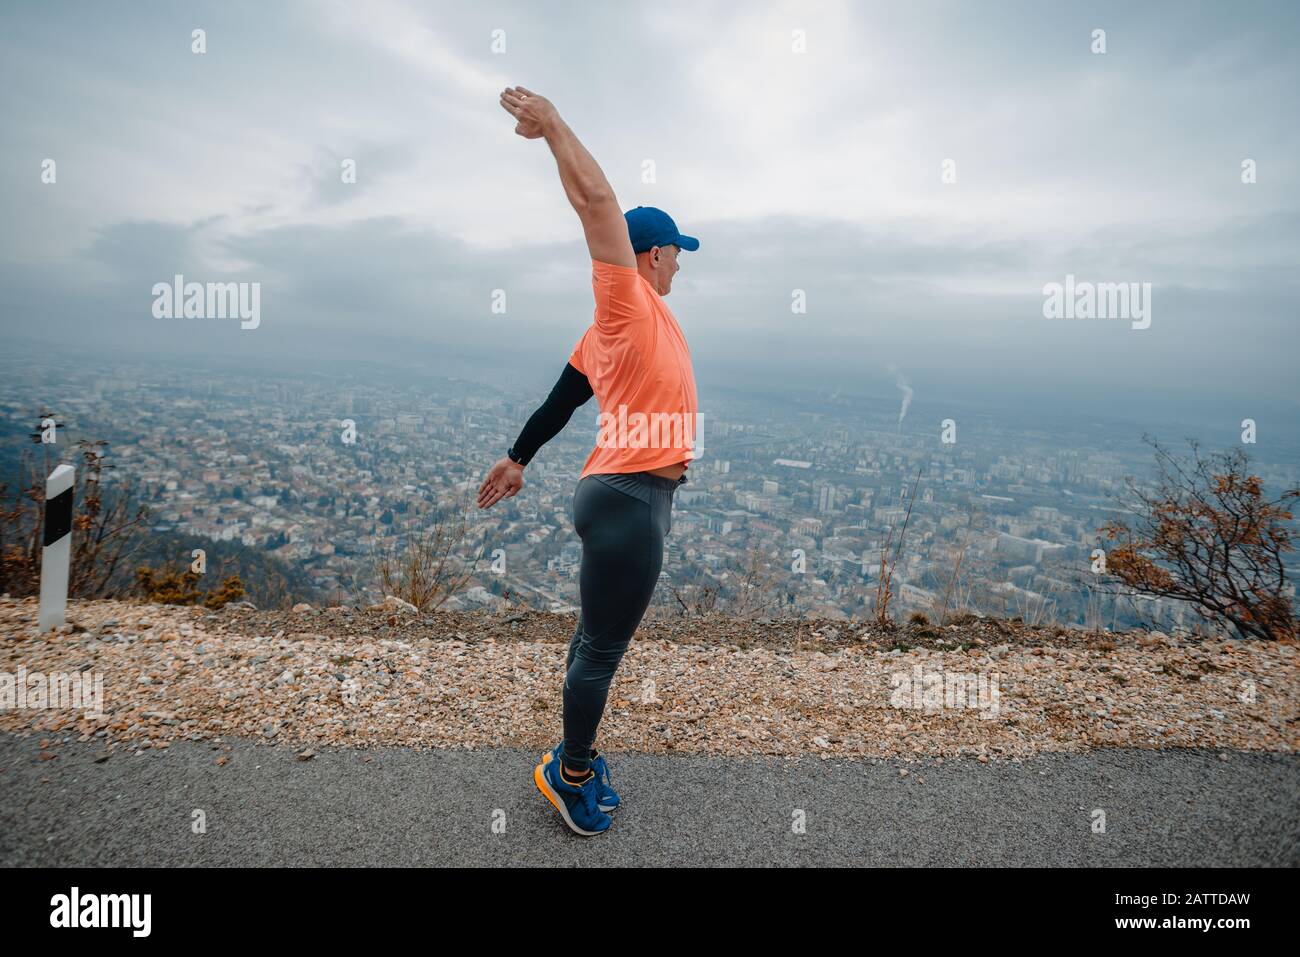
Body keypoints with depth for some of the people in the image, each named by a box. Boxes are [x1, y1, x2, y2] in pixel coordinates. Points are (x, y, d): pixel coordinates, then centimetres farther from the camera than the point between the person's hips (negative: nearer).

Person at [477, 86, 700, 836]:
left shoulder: (631, 319, 15)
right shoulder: (625, 303, -10)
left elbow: (562, 398, 16)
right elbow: (598, 202, -20)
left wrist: (518, 460, 19)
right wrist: (555, 126, -10)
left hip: (638, 495, 10)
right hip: (628, 498, -10)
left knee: (602, 639, 19)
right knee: (602, 648, 4)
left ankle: (578, 755, 36)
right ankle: (571, 775, 23)